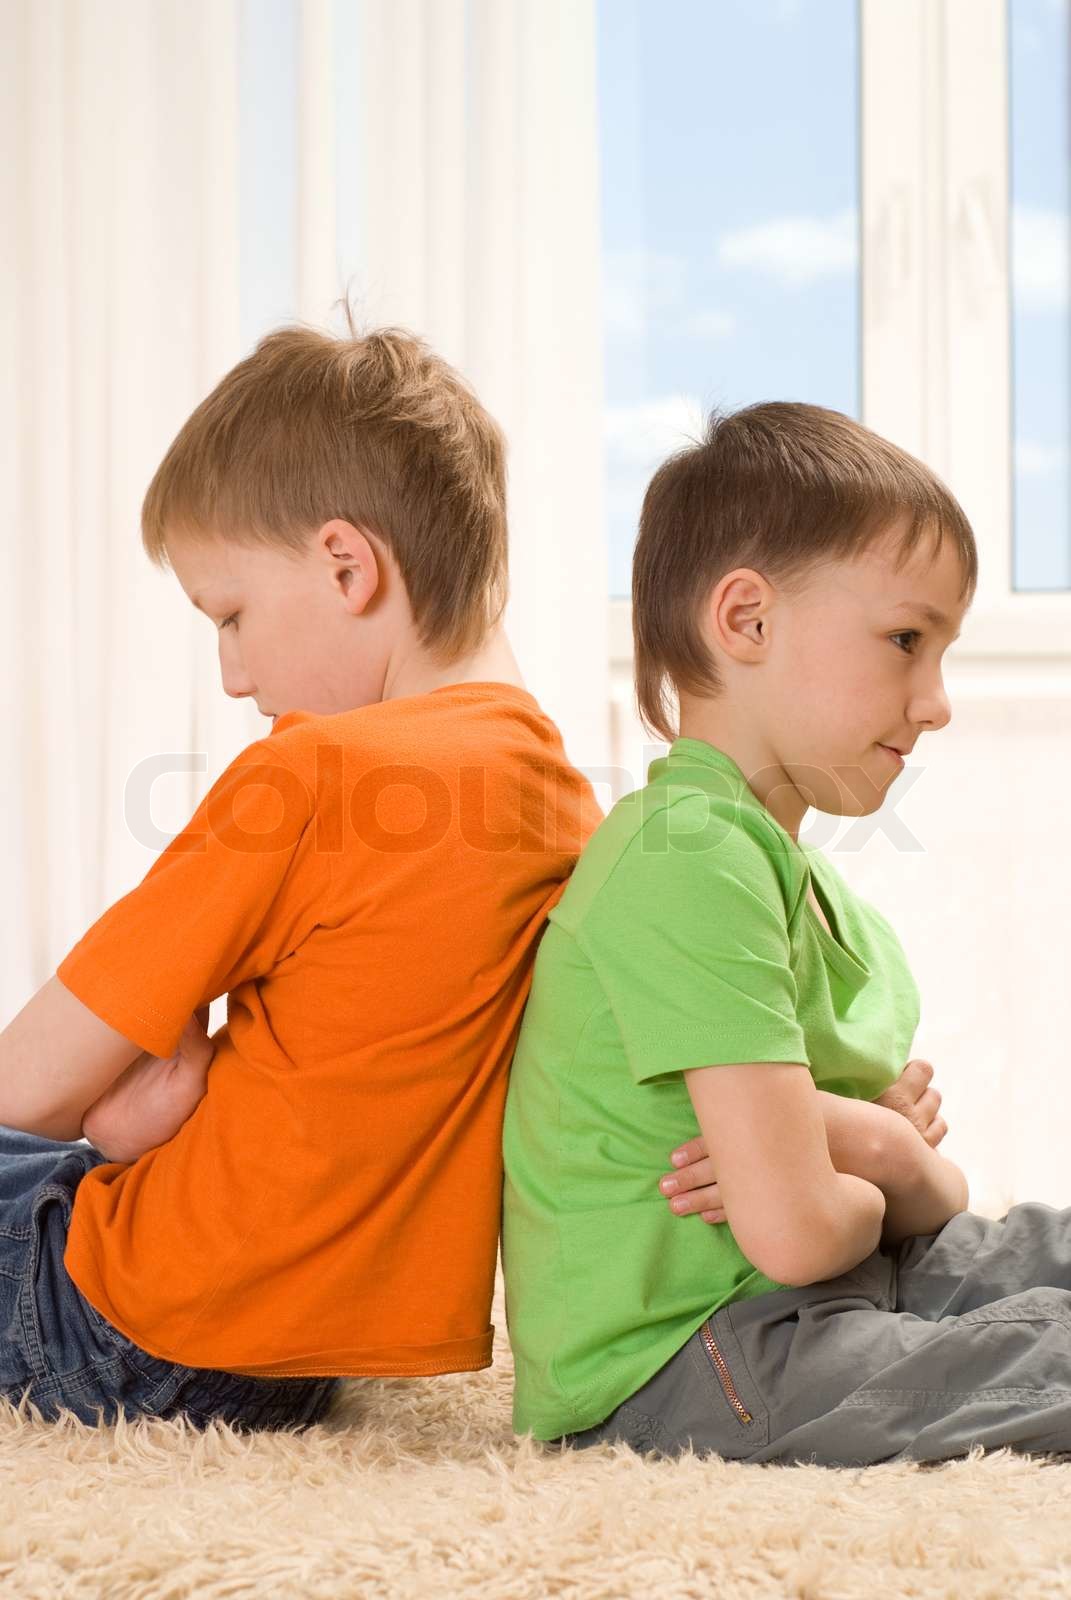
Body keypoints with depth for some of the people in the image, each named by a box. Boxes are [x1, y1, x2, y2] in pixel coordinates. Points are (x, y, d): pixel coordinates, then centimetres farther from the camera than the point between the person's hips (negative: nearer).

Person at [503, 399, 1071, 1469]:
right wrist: (880, 1193, -2)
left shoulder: (815, 888, 13)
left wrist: (897, 1154, -9)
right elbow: (795, 1233, -25)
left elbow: (935, 1197, 14)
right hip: (663, 1370, -10)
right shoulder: (689, 857, -19)